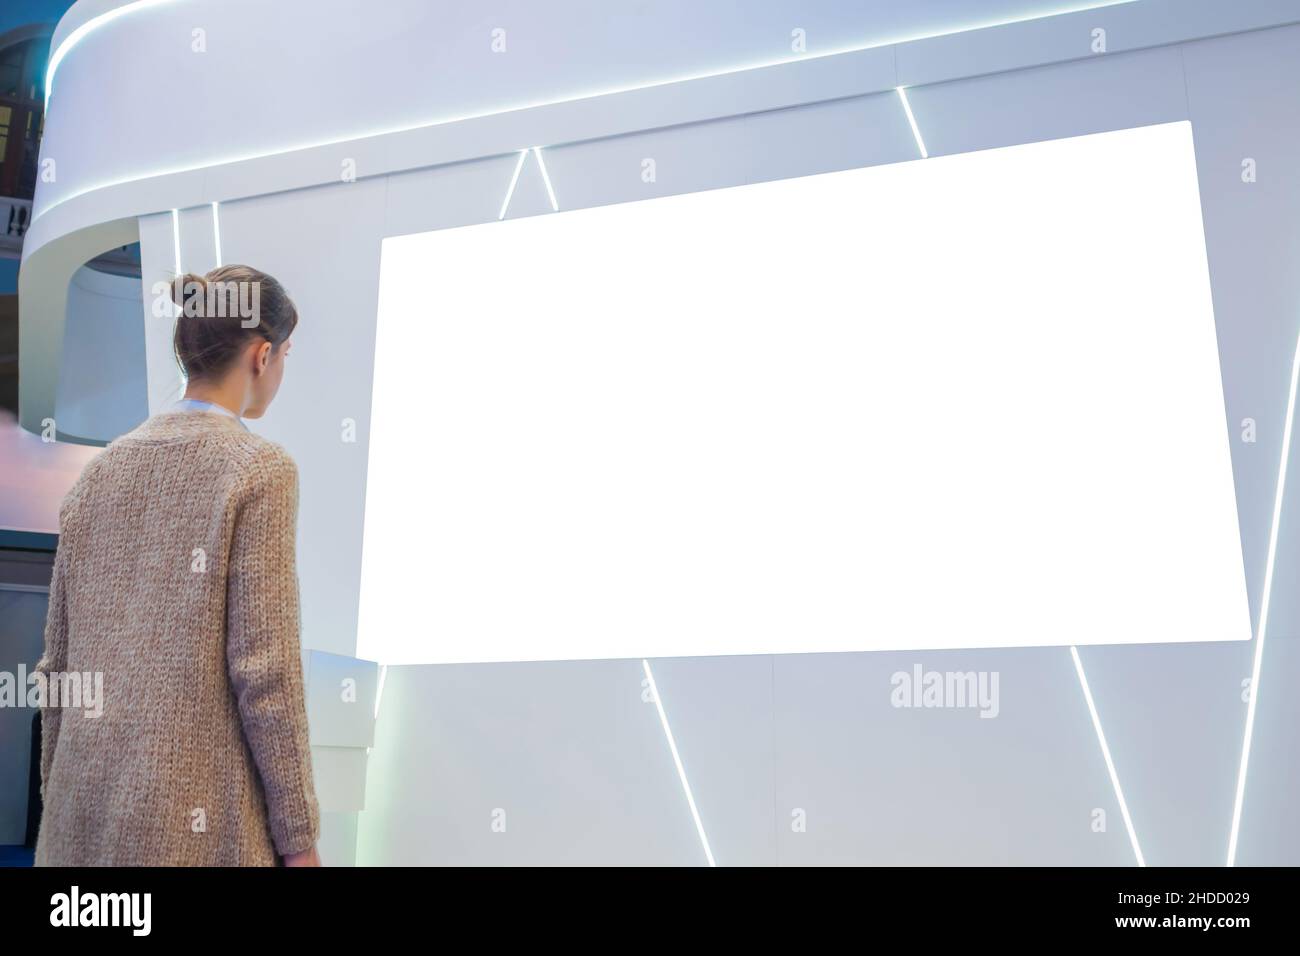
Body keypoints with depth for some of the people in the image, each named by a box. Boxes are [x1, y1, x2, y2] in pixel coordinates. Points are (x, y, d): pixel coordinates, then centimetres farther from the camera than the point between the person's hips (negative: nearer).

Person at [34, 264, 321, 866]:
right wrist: (298, 835, -8)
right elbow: (263, 668, -16)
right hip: (197, 808, -6)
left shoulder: (103, 468, 6)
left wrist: (57, 797, 19)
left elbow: (60, 658, 10)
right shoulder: (260, 469, -12)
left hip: (91, 797, 6)